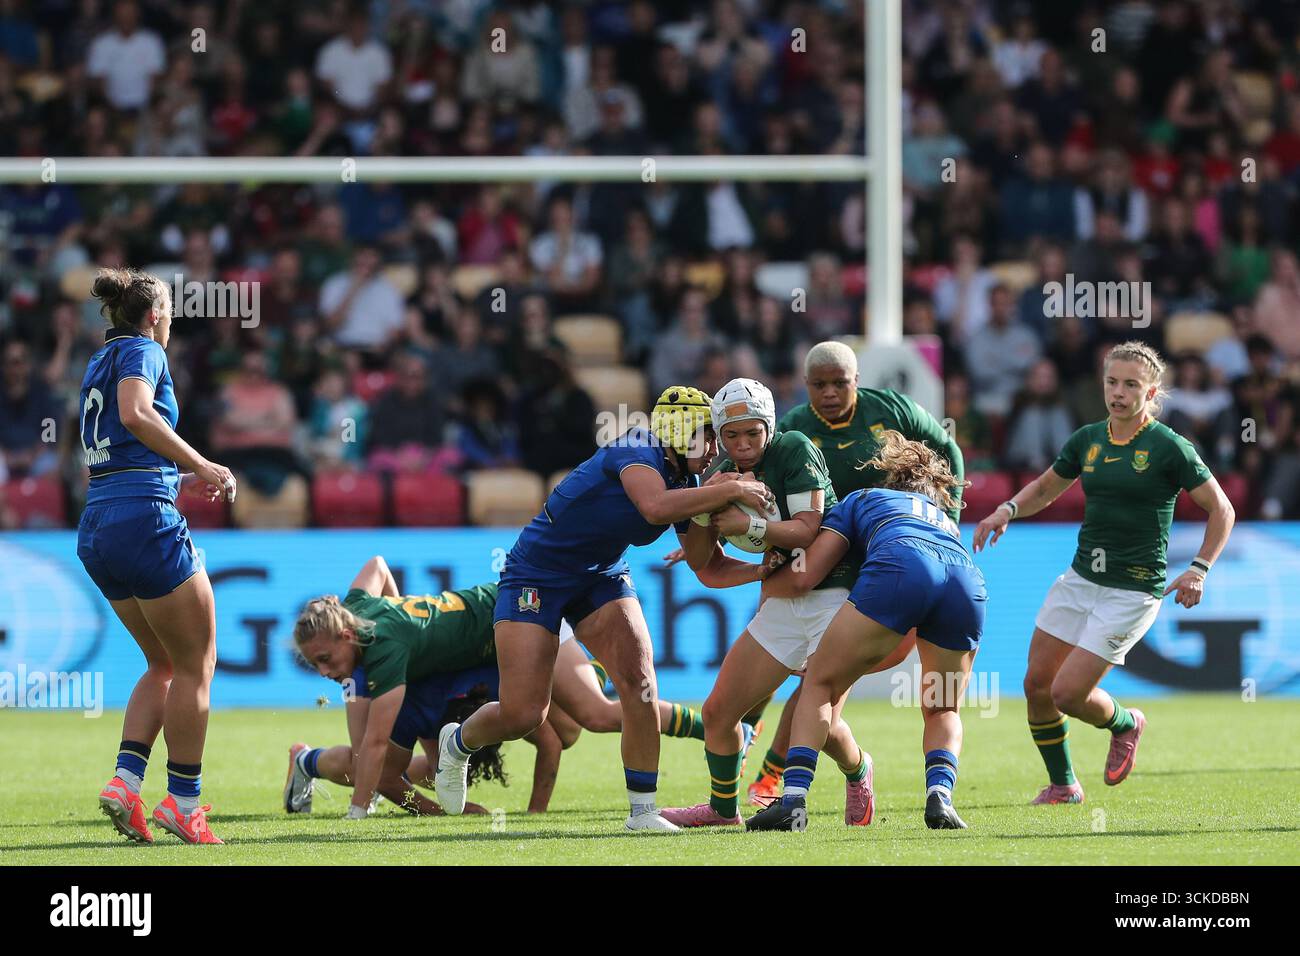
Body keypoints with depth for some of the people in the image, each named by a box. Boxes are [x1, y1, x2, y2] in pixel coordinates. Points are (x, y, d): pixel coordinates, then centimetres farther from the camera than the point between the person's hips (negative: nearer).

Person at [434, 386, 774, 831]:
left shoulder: (686, 484, 0)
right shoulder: (638, 452, -24)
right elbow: (655, 507, -45)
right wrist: (730, 490, -40)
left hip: (602, 576, 7)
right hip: (539, 573, -7)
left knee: (637, 676, -16)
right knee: (521, 714, -9)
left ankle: (643, 810, -8)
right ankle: (458, 743, 25)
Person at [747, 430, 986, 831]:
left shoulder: (862, 500, 34)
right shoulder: (946, 520, 45)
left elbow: (803, 577, 25)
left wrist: (762, 584, 45)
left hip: (898, 570, -3)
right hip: (968, 581, 3)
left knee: (820, 683, 13)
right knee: (942, 711, 24)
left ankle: (793, 799, -3)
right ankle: (940, 797, -3)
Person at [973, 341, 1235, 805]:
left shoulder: (1169, 448, -11)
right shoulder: (1088, 440, 5)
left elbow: (1221, 509, -5)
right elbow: (1044, 489, 20)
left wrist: (1199, 570, -13)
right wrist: (1006, 511, 1)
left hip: (1134, 589, -6)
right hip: (1081, 577, 6)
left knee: (1068, 693, -11)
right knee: (1036, 683, 3)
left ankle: (1125, 724, 23)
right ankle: (1063, 786, 21)